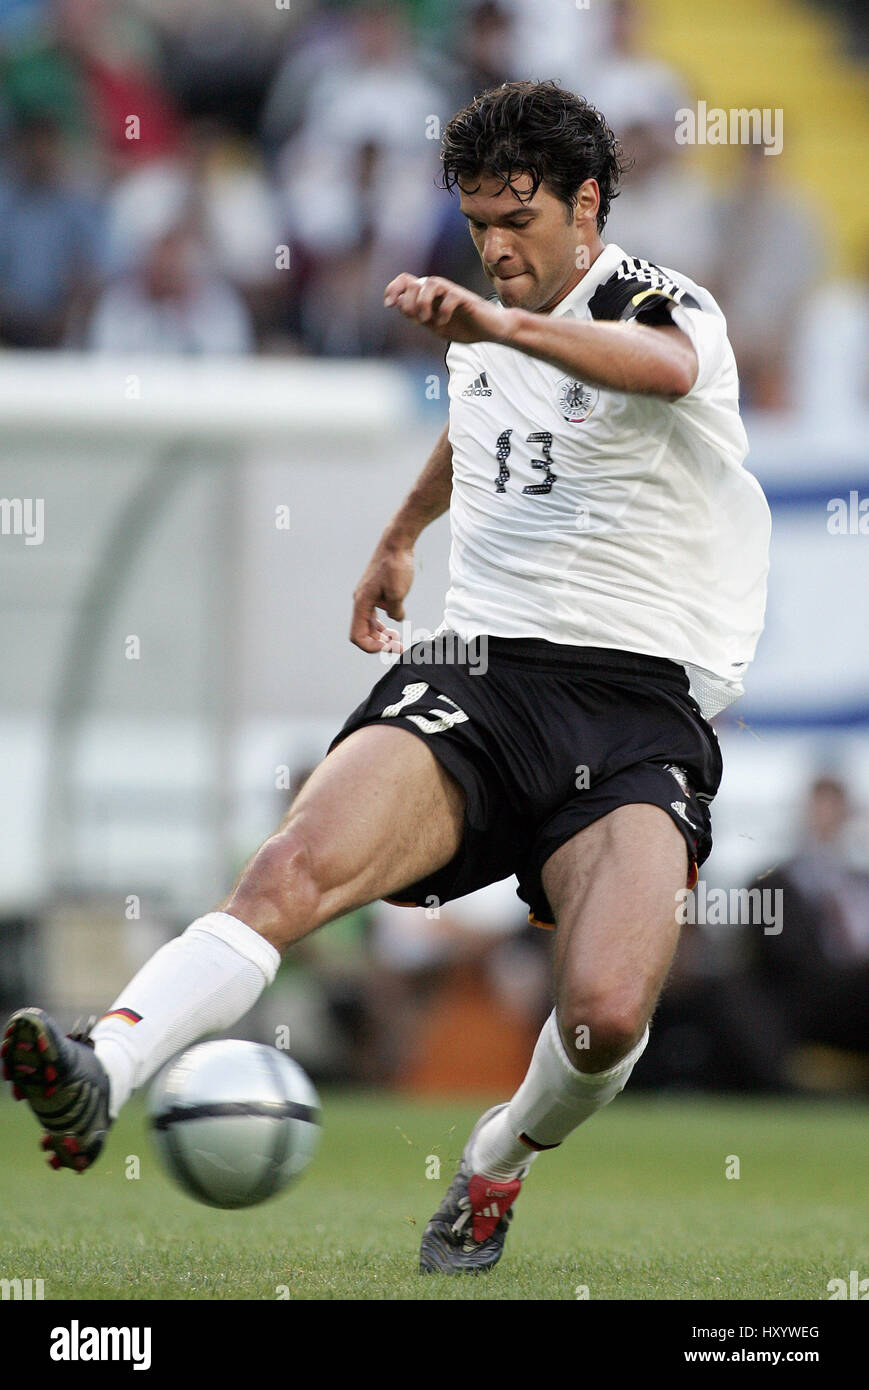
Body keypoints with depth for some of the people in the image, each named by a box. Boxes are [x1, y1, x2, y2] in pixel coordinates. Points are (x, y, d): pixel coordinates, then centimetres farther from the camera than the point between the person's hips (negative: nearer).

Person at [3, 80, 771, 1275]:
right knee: (293, 872, -26)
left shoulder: (662, 304, -3)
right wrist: (399, 536, 57)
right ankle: (99, 1072, -44)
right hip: (474, 672, 4)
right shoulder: (484, 331, 17)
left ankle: (498, 1167, 7)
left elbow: (664, 368, -31)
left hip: (639, 705, -4)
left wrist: (494, 321, -47)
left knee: (606, 1013, -25)